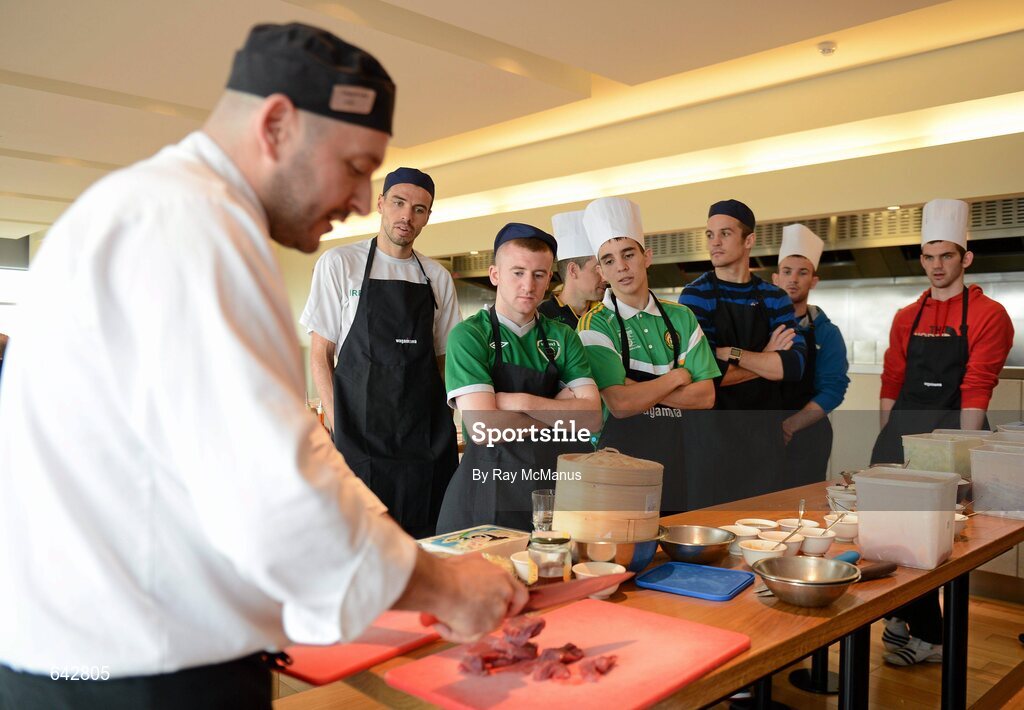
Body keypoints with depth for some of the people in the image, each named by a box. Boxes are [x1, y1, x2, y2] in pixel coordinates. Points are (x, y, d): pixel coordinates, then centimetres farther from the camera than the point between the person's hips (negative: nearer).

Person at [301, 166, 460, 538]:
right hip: (362, 435, -3)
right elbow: (320, 356, 0)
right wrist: (340, 428, -9)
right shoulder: (339, 263, 1)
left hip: (428, 442, 3)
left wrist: (443, 428, 4)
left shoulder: (438, 277, 11)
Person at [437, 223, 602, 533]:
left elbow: (592, 417, -3)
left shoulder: (564, 337, 7)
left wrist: (523, 403, -14)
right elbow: (483, 429, -18)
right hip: (492, 482, -4)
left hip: (562, 480, 4)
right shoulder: (469, 336, -7)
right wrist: (560, 410, -6)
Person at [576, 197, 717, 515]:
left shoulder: (682, 318, 7)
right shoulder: (595, 325, -8)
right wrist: (676, 377, -5)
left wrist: (640, 389, -11)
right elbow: (620, 404, -19)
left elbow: (705, 396, 0)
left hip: (673, 462, 5)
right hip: (618, 461, -4)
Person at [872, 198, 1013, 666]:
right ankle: (924, 630, 24)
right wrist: (887, 441, 8)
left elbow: (976, 390, -12)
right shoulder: (906, 318, 12)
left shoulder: (988, 316, -4)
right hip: (902, 432, 5)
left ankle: (920, 632, 19)